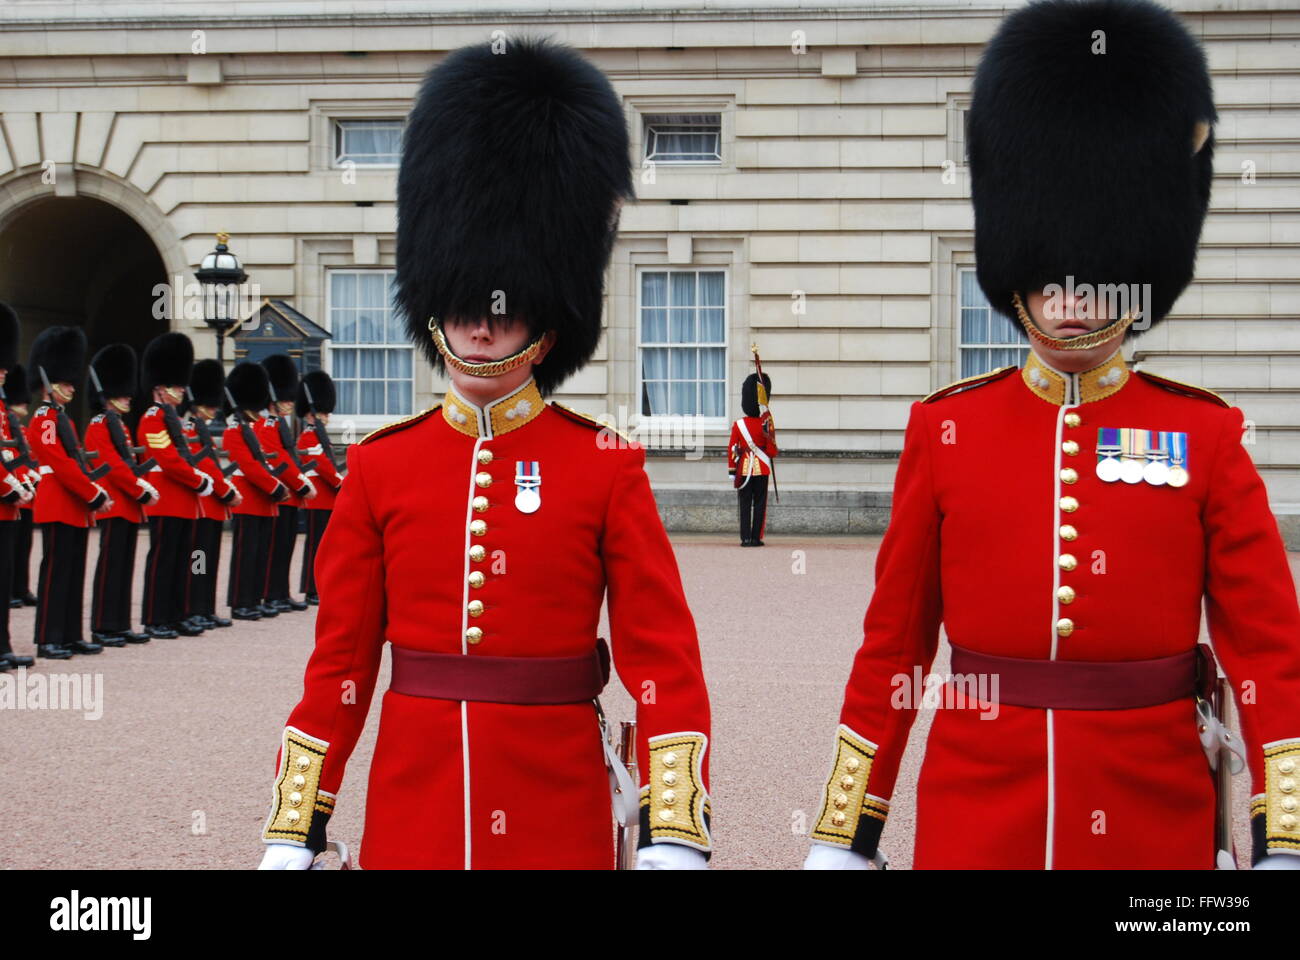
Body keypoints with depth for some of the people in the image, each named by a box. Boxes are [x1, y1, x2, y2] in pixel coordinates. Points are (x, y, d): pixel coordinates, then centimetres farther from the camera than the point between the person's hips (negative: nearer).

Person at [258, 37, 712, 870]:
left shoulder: (607, 465, -4)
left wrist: (674, 837, -15)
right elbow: (339, 662, 5)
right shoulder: (381, 466, 2)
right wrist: (293, 834, 2)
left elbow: (664, 659, -7)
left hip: (558, 820, -2)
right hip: (412, 818, 2)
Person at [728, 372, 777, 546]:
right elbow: (771, 451, -6)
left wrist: (732, 471, 3)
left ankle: (745, 538, -2)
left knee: (745, 505, 3)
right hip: (762, 470, -1)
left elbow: (732, 449, -2)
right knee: (759, 505, 5)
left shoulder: (738, 424, -2)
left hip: (744, 470, 1)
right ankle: (756, 538, 2)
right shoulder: (766, 424, -6)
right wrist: (777, 451, 17)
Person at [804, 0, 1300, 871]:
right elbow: (891, 644, 2)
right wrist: (843, 835, 1)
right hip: (975, 819, 0)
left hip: (1153, 821, 0)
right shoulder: (945, 428, 0)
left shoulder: (1206, 435, -2)